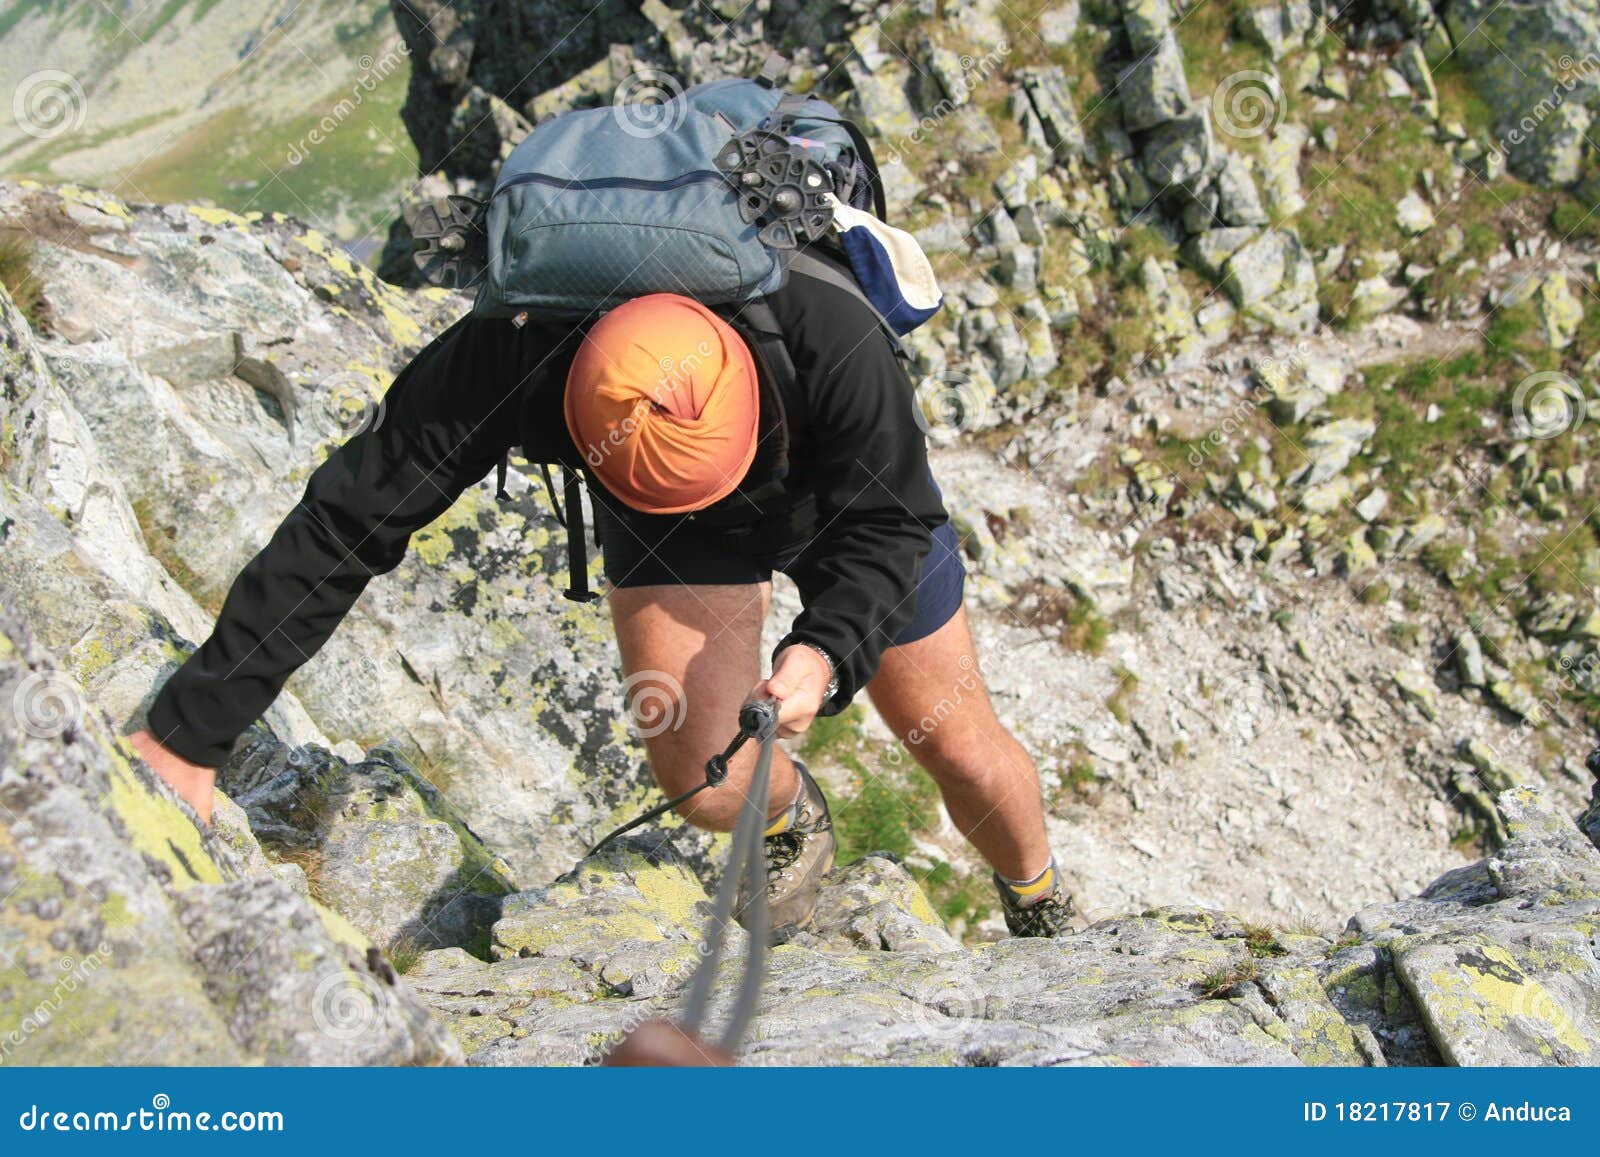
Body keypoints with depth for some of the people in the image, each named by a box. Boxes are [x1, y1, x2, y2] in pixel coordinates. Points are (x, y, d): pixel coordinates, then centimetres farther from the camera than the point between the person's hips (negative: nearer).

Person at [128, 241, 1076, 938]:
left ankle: (1046, 912, 42)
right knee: (702, 771, -17)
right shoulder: (515, 352, -41)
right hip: (674, 539, 1)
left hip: (842, 497, 0)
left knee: (959, 746, 6)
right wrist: (191, 732, -34)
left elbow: (888, 525, -26)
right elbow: (346, 526, -35)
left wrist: (827, 649, -46)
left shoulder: (832, 341, -43)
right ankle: (792, 825, 24)